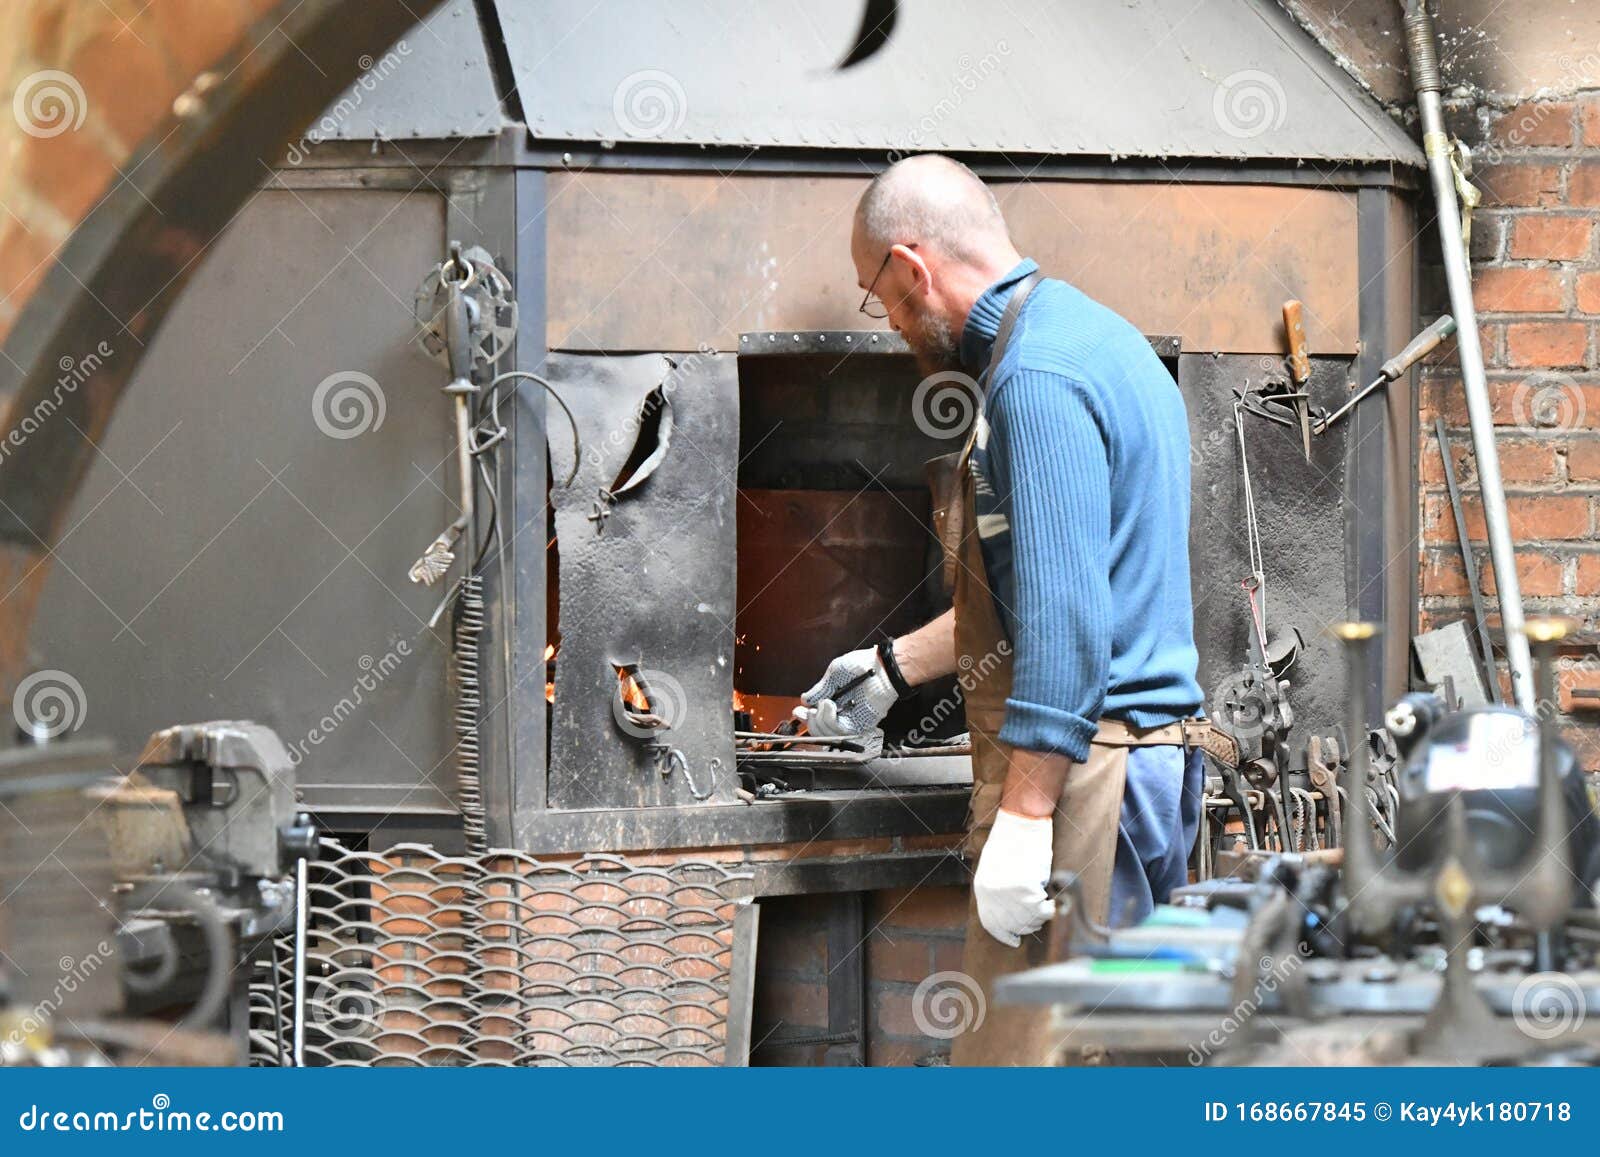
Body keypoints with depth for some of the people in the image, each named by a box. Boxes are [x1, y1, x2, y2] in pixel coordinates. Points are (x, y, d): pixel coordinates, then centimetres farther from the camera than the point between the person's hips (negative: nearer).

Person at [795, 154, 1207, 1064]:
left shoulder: (1038, 375, -15)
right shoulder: (1093, 337, 19)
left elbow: (1066, 622, -22)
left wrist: (1023, 817, -22)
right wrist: (897, 666, 38)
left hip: (1079, 765, -10)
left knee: (1016, 1052, -10)